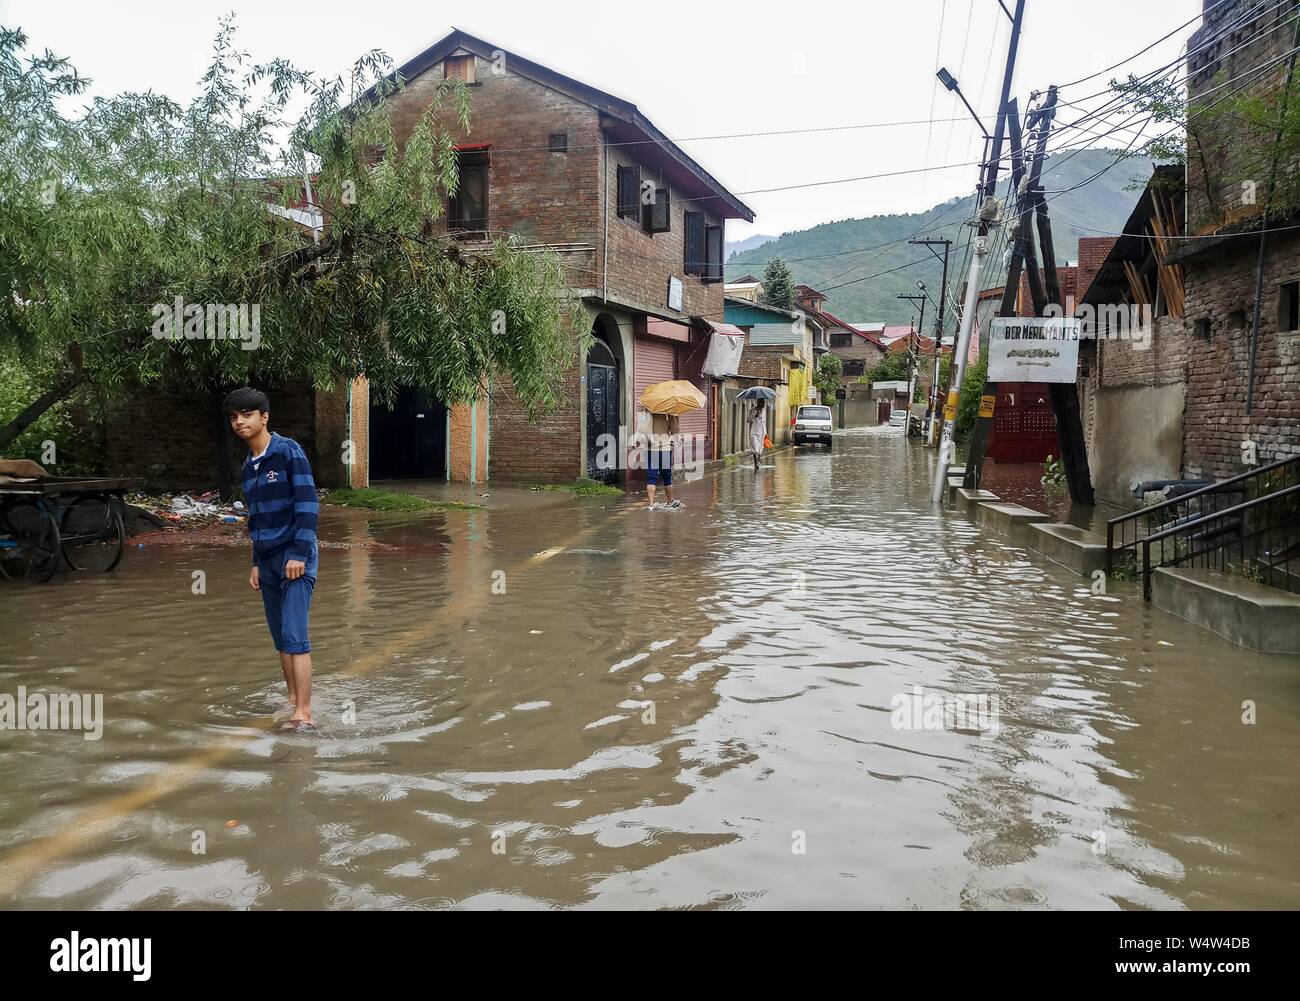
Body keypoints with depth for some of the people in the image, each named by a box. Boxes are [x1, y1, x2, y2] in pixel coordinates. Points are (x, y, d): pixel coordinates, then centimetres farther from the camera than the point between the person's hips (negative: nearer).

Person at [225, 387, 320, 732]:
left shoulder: (288, 451, -8)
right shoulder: (248, 465, 15)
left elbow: (308, 504, -14)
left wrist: (299, 555, -18)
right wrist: (256, 563, 19)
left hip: (295, 557, -8)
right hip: (267, 559, 8)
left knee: (294, 636, -13)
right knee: (280, 638, 10)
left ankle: (303, 714, -14)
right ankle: (293, 699, 19)